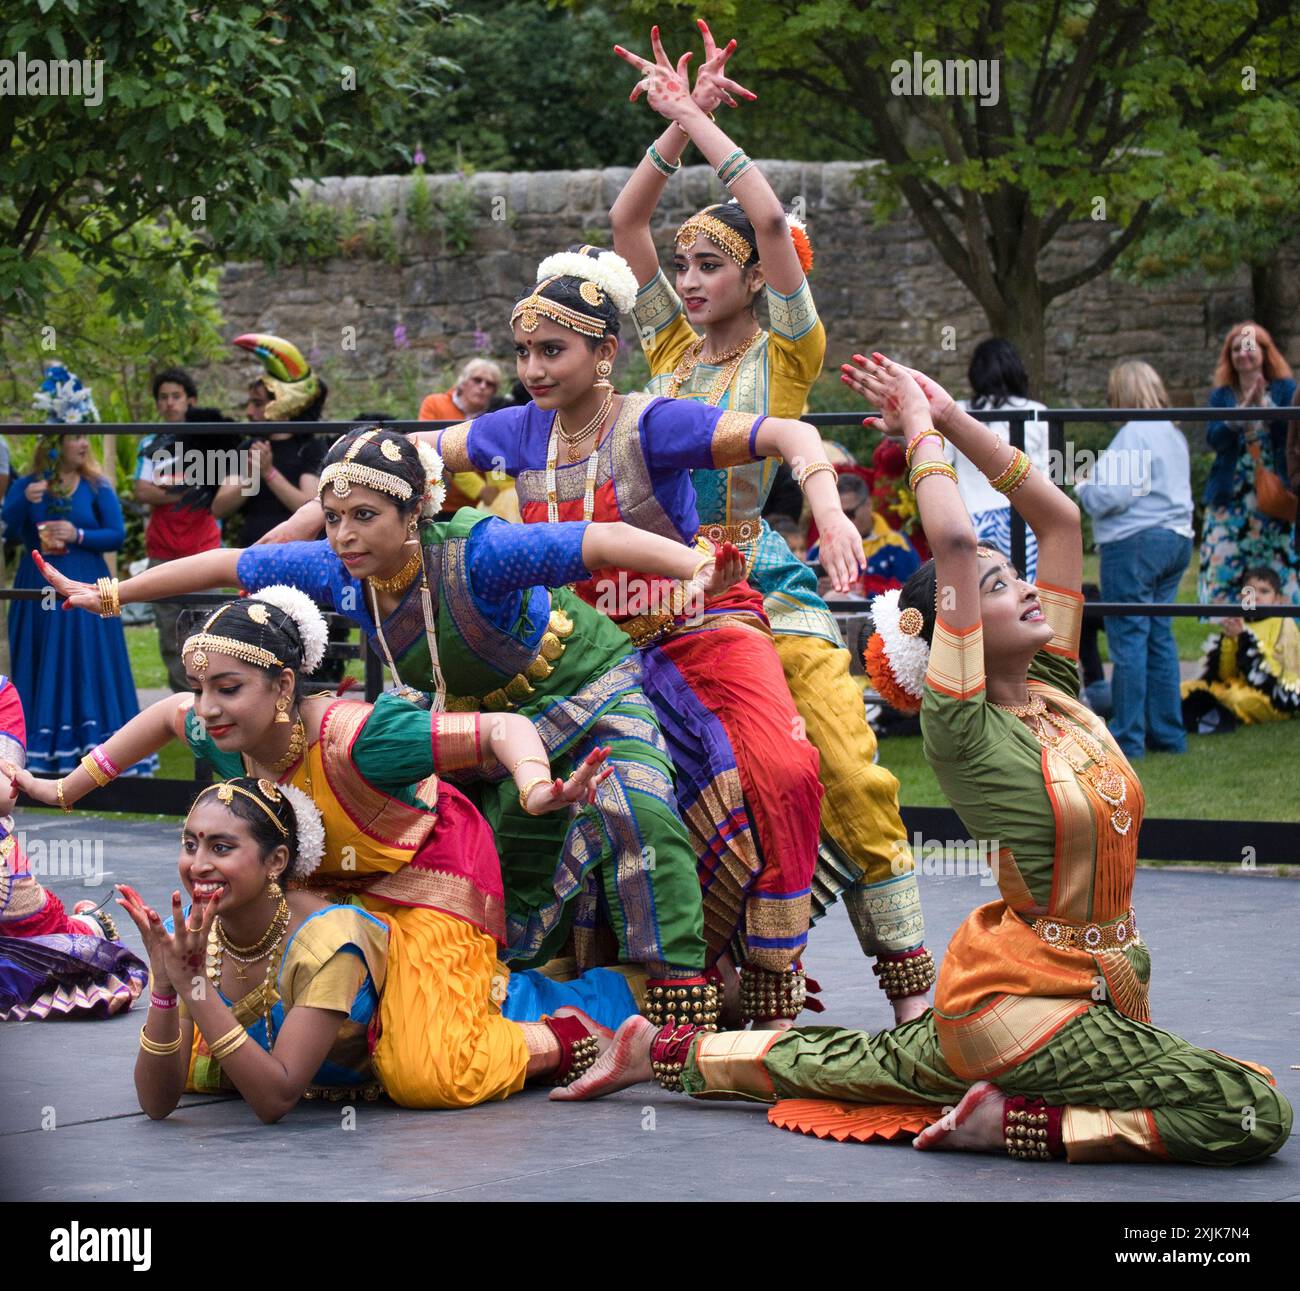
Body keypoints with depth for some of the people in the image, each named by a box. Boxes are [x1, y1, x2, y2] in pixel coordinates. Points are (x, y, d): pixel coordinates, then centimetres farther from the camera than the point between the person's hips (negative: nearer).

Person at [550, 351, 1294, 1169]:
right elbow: (955, 542, -23)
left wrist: (951, 417, 6)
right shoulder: (961, 727, -16)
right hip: (1025, 1002, -9)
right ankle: (1014, 1123, -18)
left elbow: (1059, 517, 7)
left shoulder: (1055, 690, 5)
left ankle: (664, 1051, 33)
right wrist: (920, 426, -10)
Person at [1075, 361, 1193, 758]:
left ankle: (1128, 737, -4)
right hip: (1176, 539, 9)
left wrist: (1083, 487, 2)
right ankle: (1167, 732, 15)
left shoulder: (1133, 435, -15)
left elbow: (1112, 497, -19)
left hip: (1135, 543, -9)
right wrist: (1096, 483, 20)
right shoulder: (1174, 435, 14)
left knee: (1128, 639, -5)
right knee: (1160, 636, 13)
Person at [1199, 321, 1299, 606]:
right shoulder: (1221, 397, 11)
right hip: (1231, 497, 2)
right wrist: (1245, 408, -18)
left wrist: (1264, 404, -22)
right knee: (1223, 572, -6)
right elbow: (1214, 438, -5)